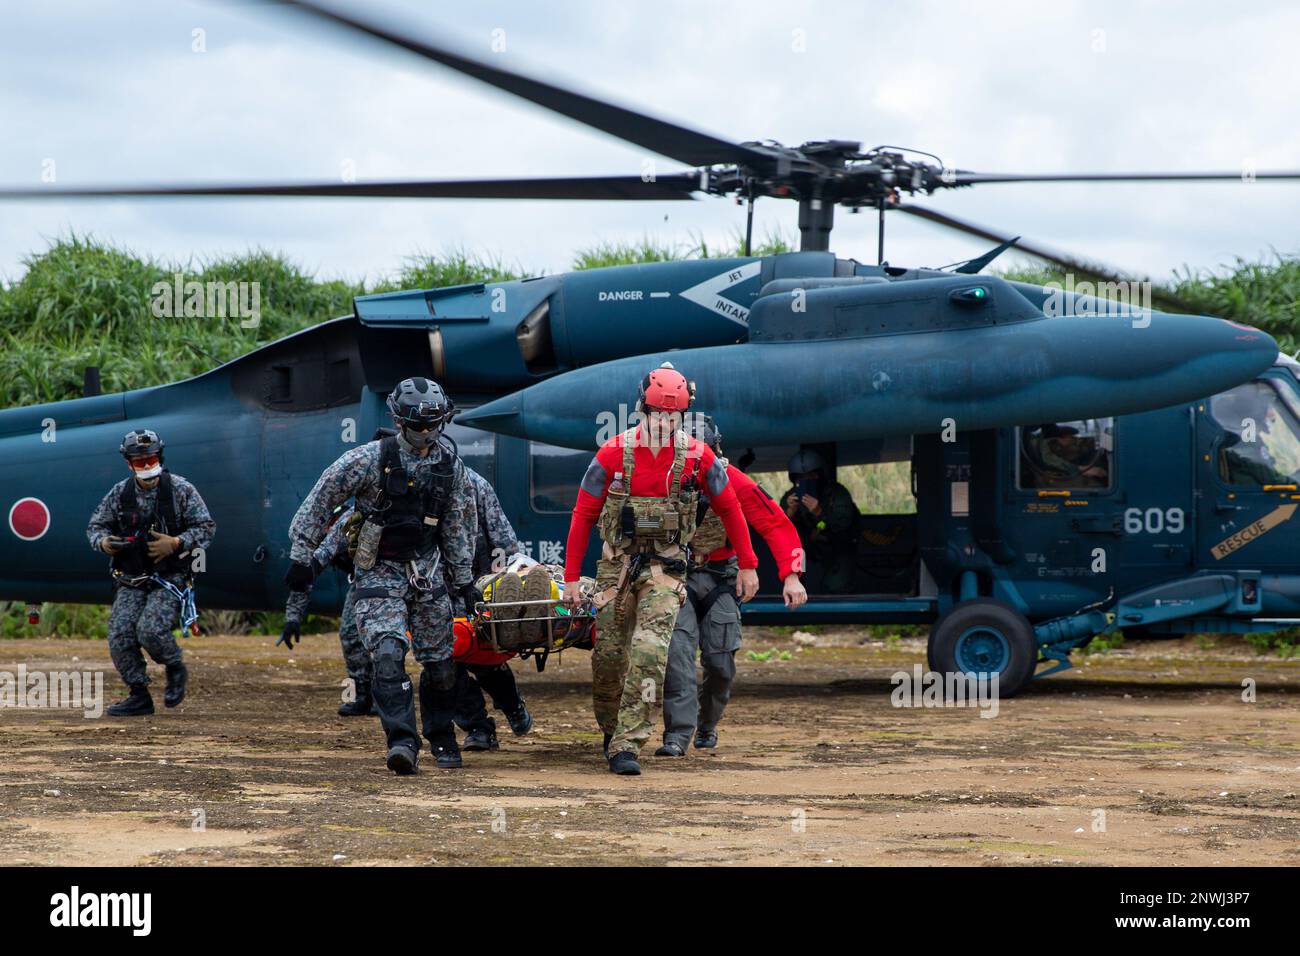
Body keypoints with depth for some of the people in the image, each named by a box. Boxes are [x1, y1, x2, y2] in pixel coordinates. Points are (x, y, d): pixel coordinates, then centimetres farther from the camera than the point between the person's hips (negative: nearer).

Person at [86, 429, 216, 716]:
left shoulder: (180, 490, -5)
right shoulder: (119, 493, 4)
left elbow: (206, 527, -4)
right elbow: (95, 526, 14)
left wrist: (176, 543, -19)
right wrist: (103, 542, -10)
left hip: (170, 578, -4)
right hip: (131, 581, 4)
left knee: (150, 630, -24)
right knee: (120, 634, -10)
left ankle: (176, 668, 8)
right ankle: (139, 697, 4)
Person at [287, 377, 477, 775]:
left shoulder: (449, 463, 2)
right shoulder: (371, 459, -12)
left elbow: (459, 522, 13)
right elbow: (321, 499, -7)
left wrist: (463, 576, 15)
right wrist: (301, 555, -7)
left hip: (426, 568, 4)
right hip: (379, 572, -4)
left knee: (439, 661, 7)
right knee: (388, 656, -20)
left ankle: (442, 738, 26)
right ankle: (403, 742, -23)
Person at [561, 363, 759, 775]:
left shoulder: (698, 456, -6)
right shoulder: (613, 454, -8)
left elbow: (729, 509, 7)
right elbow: (583, 515, -1)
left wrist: (747, 566, 10)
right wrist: (571, 578, -3)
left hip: (666, 568, -1)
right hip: (617, 565, 1)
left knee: (649, 651, -18)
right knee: (608, 653, 6)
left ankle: (626, 746, -18)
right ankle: (611, 729, 32)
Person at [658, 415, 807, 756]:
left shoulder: (734, 482, -11)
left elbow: (777, 526, -8)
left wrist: (791, 576, -18)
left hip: (718, 577, 1)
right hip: (678, 575, -1)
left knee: (720, 661, -1)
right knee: (677, 650, -20)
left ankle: (707, 726, 27)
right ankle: (678, 735, -21)